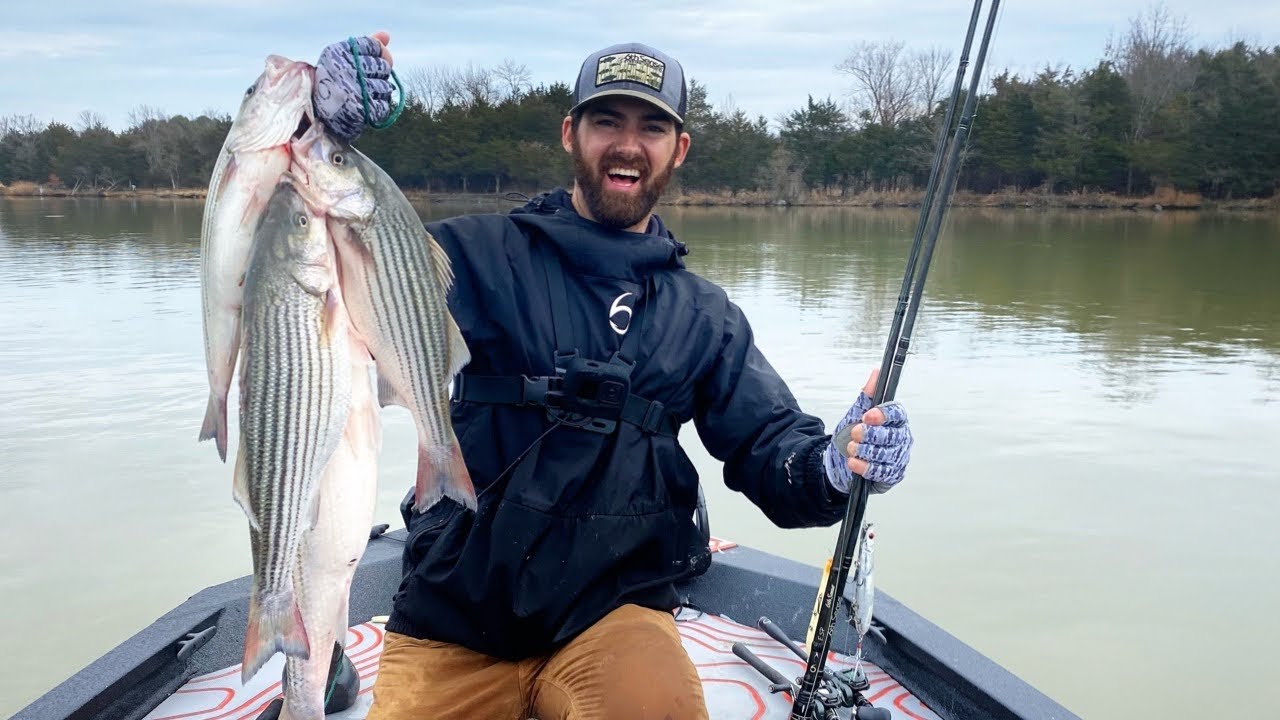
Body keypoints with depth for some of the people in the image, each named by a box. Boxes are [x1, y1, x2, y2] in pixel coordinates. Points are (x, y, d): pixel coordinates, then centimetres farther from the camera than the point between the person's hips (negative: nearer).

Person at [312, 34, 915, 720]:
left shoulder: (705, 316, 10)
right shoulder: (483, 254, 2)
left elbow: (767, 444, 6)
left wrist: (834, 467, -16)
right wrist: (333, 133, -29)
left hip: (611, 612, 0)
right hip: (455, 612, 0)